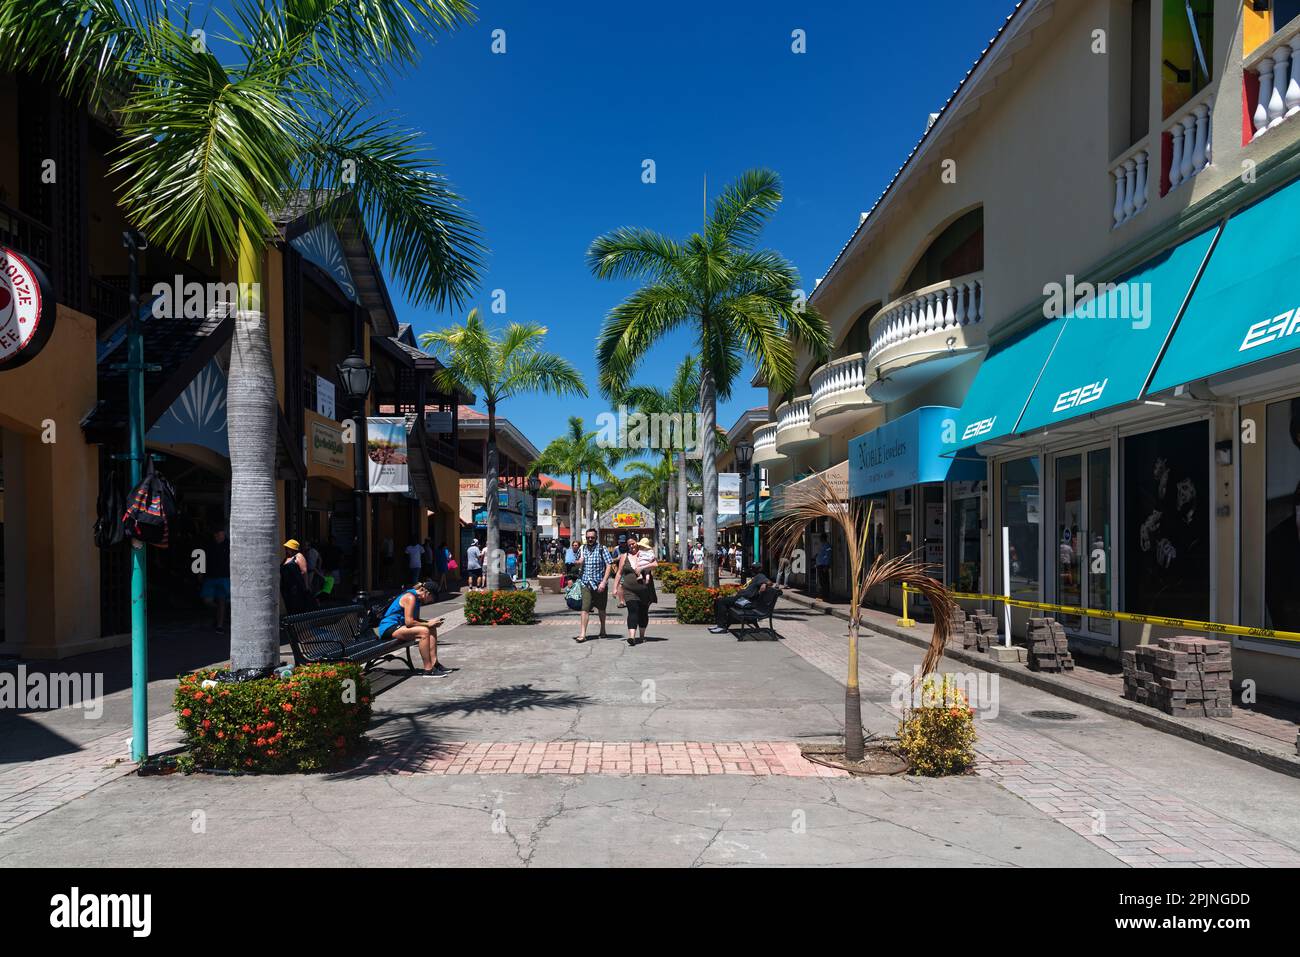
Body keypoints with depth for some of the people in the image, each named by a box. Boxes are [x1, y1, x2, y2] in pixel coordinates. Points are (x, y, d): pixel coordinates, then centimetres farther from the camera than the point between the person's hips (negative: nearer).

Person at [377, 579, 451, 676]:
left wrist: (431, 622, -2)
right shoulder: (410, 597, -18)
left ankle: (434, 663, 2)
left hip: (397, 626, 11)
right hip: (389, 628, -11)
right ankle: (428, 670, -26)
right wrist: (428, 624, -16)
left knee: (432, 629, 5)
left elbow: (416, 619, 13)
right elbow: (409, 622, -24)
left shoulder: (417, 598, 12)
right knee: (424, 631, -28)